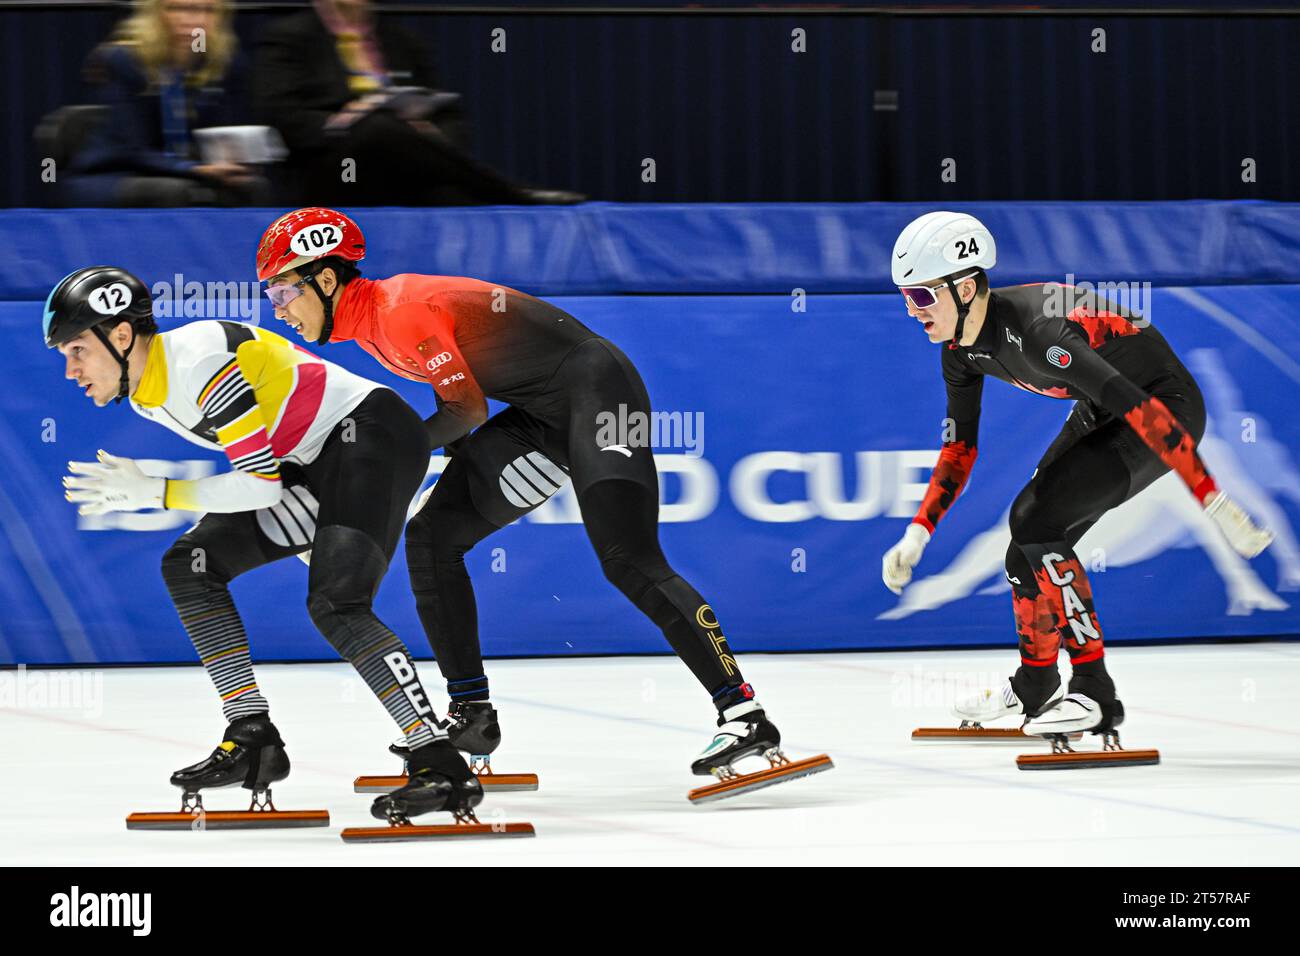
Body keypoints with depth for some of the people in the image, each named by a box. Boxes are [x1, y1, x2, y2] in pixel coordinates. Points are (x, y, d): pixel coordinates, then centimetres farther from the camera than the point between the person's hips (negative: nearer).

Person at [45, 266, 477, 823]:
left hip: (374, 432, -10)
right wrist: (312, 527, 19)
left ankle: (442, 767, -25)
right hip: (312, 463, 10)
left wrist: (153, 493, -20)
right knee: (190, 564, 4)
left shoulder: (201, 362, -24)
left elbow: (262, 482, -24)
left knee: (336, 605, -25)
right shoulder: (145, 391, 7)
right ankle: (253, 741, 4)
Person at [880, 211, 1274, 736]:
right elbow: (959, 448, 8)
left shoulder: (1035, 328, -34)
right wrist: (916, 535, 1)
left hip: (1167, 402, -9)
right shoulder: (961, 349, -6)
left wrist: (1215, 503, -38)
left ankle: (1094, 693, -11)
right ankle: (1034, 685, 30)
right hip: (1100, 414, 9)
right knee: (1030, 529, 9)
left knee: (1036, 521, -18)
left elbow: (1141, 408, -36)